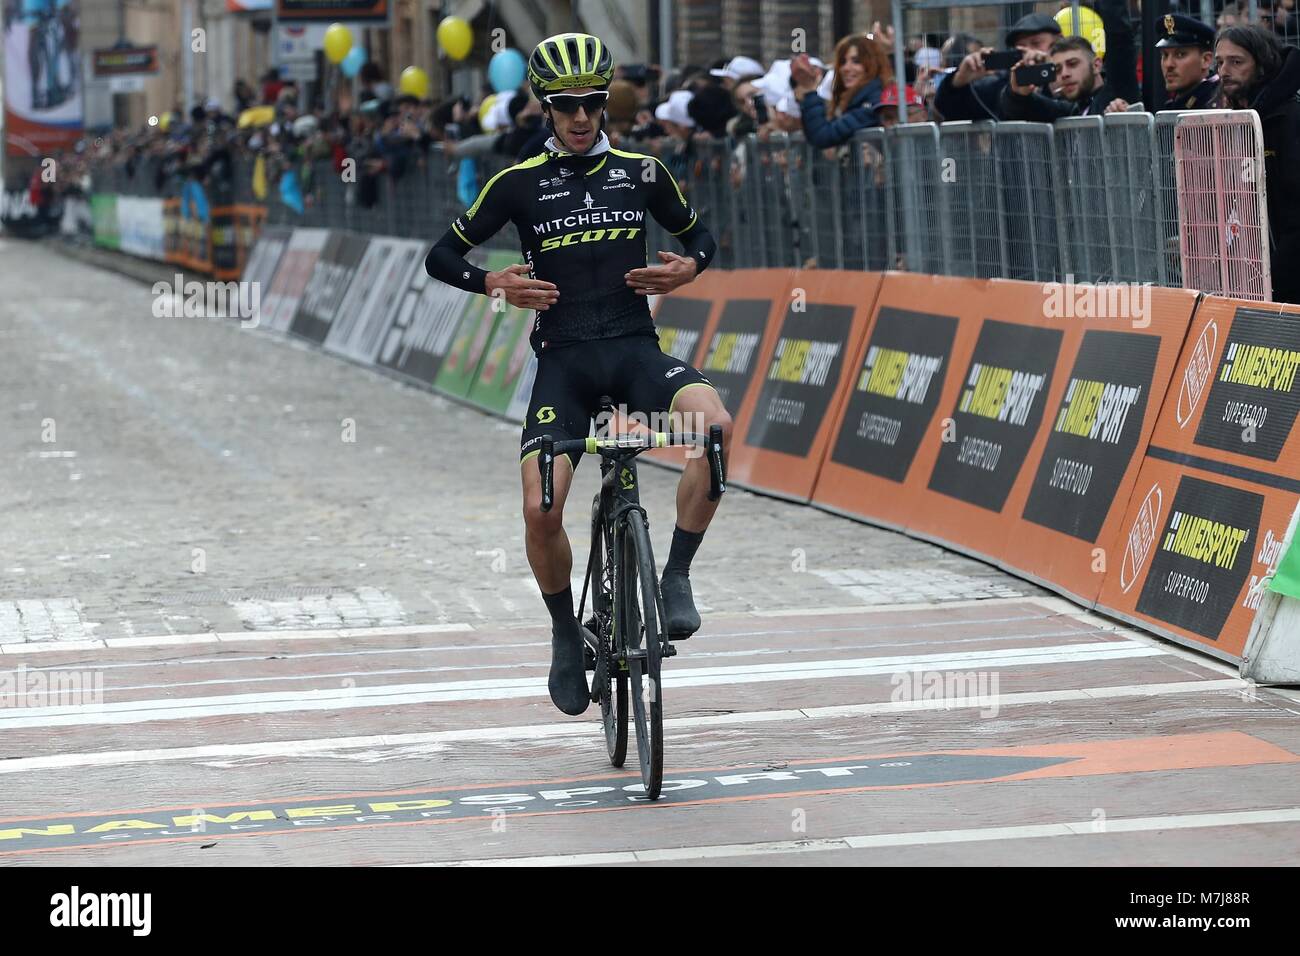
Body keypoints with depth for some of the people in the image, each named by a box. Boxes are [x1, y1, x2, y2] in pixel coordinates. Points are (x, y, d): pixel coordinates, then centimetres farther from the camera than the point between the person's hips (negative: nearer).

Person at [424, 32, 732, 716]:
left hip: (635, 346, 1)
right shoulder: (519, 183, 3)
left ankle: (676, 578, -16)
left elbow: (698, 235, 21)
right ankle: (566, 634, 11)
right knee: (541, 511, -17)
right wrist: (496, 284, -10)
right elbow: (442, 257, 8)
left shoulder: (639, 172, 7)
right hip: (564, 358, -1)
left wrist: (689, 266, -2)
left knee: (715, 424, -31)